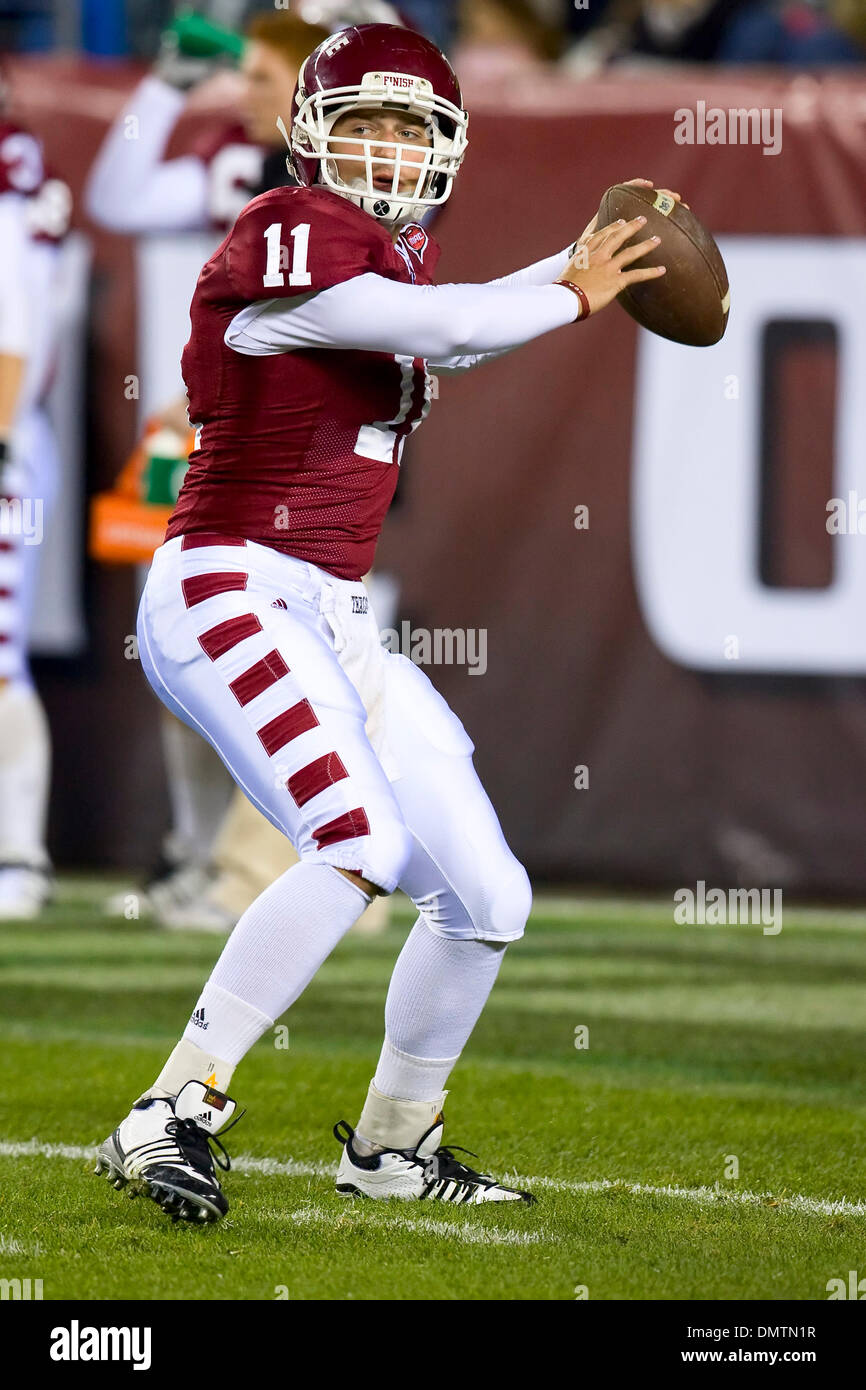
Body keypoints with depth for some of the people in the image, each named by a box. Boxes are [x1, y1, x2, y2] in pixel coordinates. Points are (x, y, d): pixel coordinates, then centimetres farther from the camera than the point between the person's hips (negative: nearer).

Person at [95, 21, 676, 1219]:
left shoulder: (397, 254, 14)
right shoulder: (289, 239, -13)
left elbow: (442, 340, 37)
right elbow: (446, 328, -23)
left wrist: (583, 256, 32)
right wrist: (578, 294, -6)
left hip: (333, 625, 9)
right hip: (229, 593, -9)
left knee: (486, 897, 9)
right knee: (360, 847, -29)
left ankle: (391, 1145, 29)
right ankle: (174, 1114, -24)